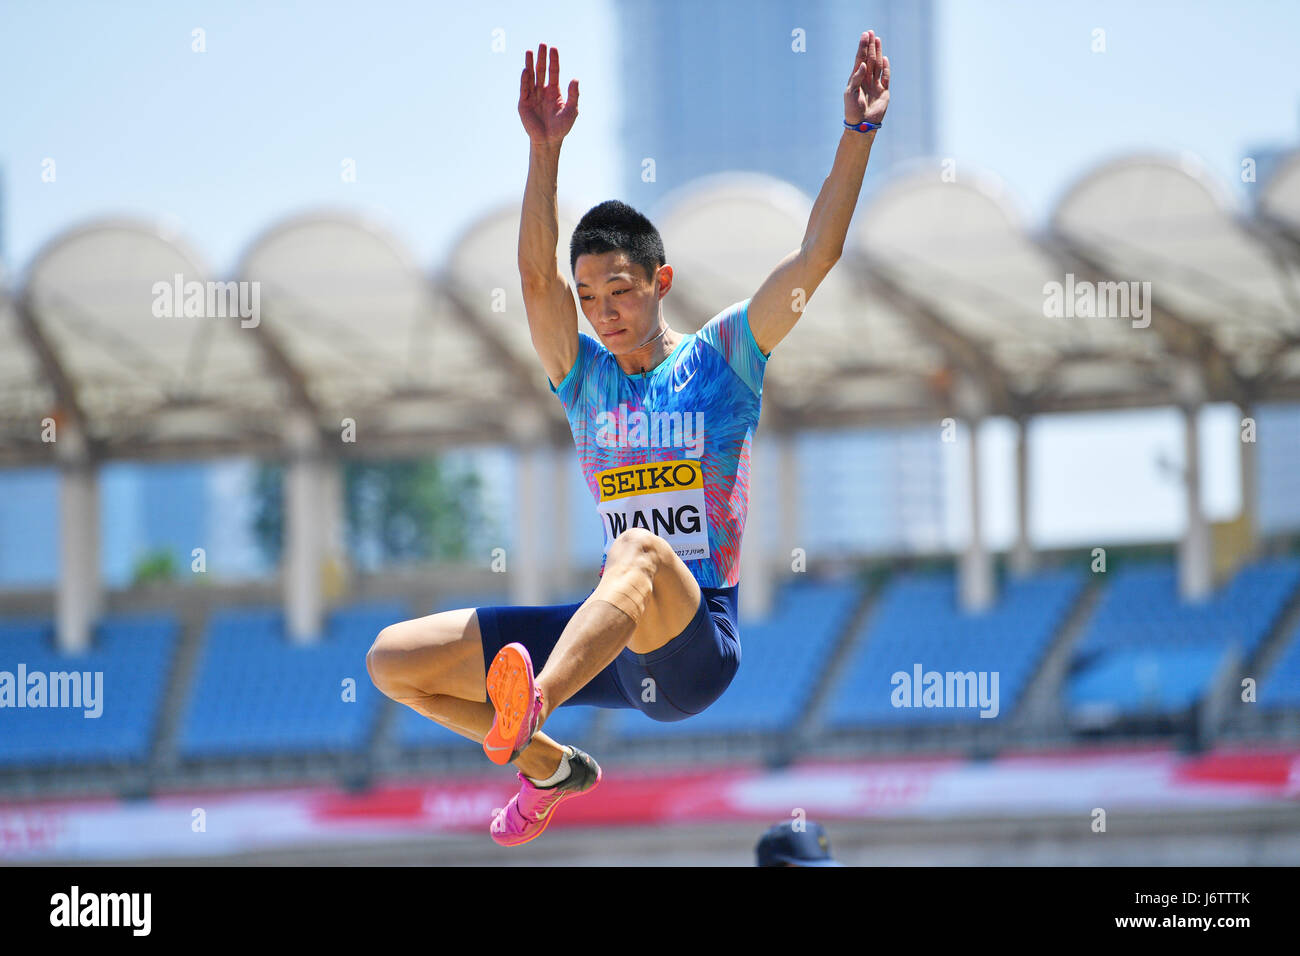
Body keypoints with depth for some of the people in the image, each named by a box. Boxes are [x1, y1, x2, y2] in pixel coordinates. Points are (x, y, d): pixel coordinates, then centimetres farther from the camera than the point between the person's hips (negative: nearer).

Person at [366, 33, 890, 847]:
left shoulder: (722, 358, 4)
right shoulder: (585, 375, 12)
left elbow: (816, 257, -5)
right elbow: (536, 275, -5)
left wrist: (859, 133, -15)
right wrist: (544, 149, -17)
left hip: (699, 646, -5)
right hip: (608, 639, 6)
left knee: (643, 553, -41)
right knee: (394, 658, 0)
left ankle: (532, 709, -69)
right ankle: (552, 769, 19)